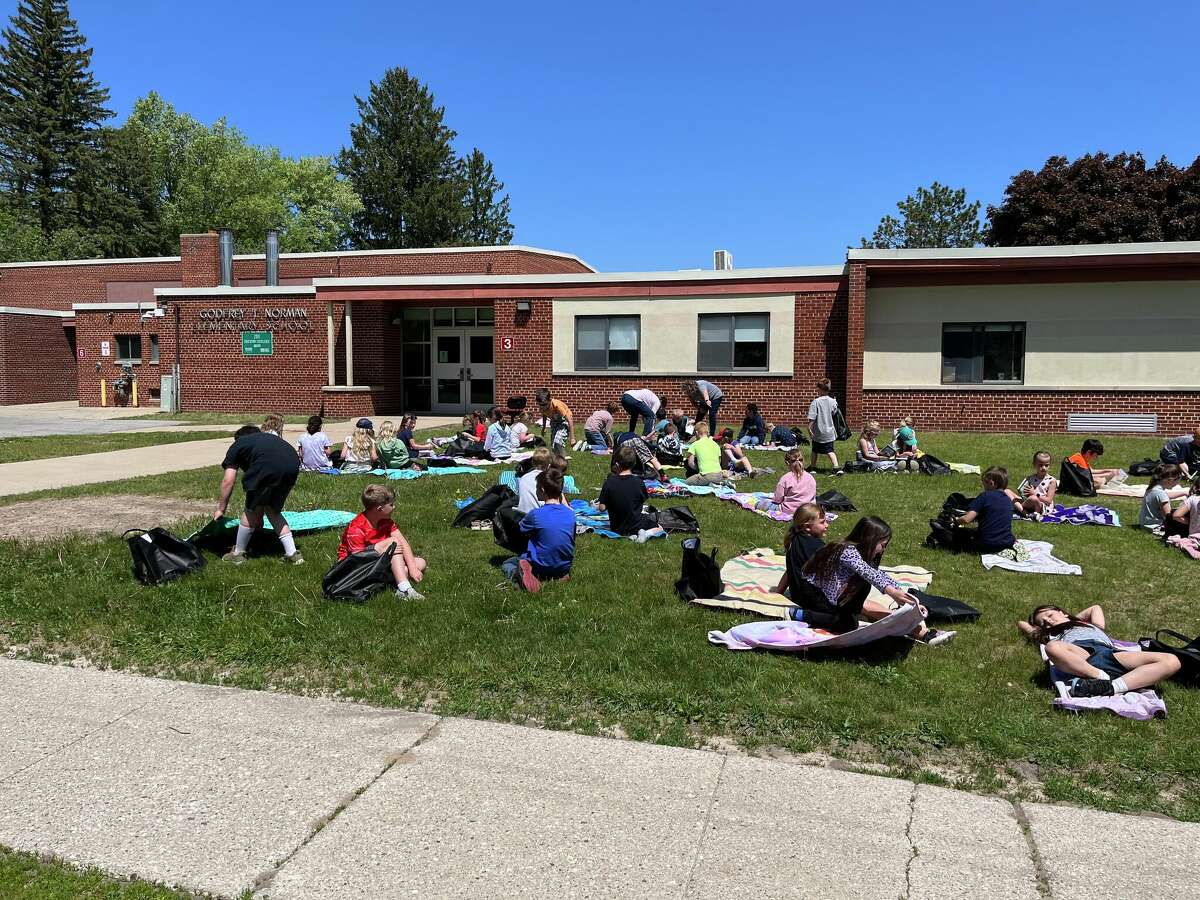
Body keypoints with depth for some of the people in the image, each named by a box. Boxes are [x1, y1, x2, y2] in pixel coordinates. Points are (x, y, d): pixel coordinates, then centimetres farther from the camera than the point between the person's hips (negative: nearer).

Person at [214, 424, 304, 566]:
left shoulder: (237, 445, 28)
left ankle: (238, 554, 32)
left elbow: (228, 481, 21)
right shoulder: (268, 438, 41)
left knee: (251, 511, 16)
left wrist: (221, 509, 32)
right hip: (293, 465, 5)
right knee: (273, 511, 24)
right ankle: (292, 554, 20)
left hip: (267, 467, -5)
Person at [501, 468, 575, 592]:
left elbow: (521, 530, -2)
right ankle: (559, 575, 10)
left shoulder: (535, 514, -22)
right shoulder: (570, 514, -9)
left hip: (539, 569, -5)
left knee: (506, 564, 21)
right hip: (564, 568, 5)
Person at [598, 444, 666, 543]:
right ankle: (647, 533, -11)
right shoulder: (638, 482, -14)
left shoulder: (609, 482, -15)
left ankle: (630, 535, 0)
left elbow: (602, 507, -13)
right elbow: (643, 503, -1)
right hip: (636, 524, -2)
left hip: (616, 527, 2)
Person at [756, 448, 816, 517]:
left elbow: (778, 499, -12)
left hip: (789, 510, -6)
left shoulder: (785, 478, -16)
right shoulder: (811, 478, -3)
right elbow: (813, 497, 7)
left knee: (758, 504, 4)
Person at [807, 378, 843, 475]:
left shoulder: (816, 402, -15)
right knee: (830, 450, 3)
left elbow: (812, 417, -19)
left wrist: (809, 427, -11)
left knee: (815, 450, 17)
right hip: (829, 431, 3)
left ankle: (813, 466, 30)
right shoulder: (833, 401, -3)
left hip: (818, 432, -3)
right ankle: (836, 467, -14)